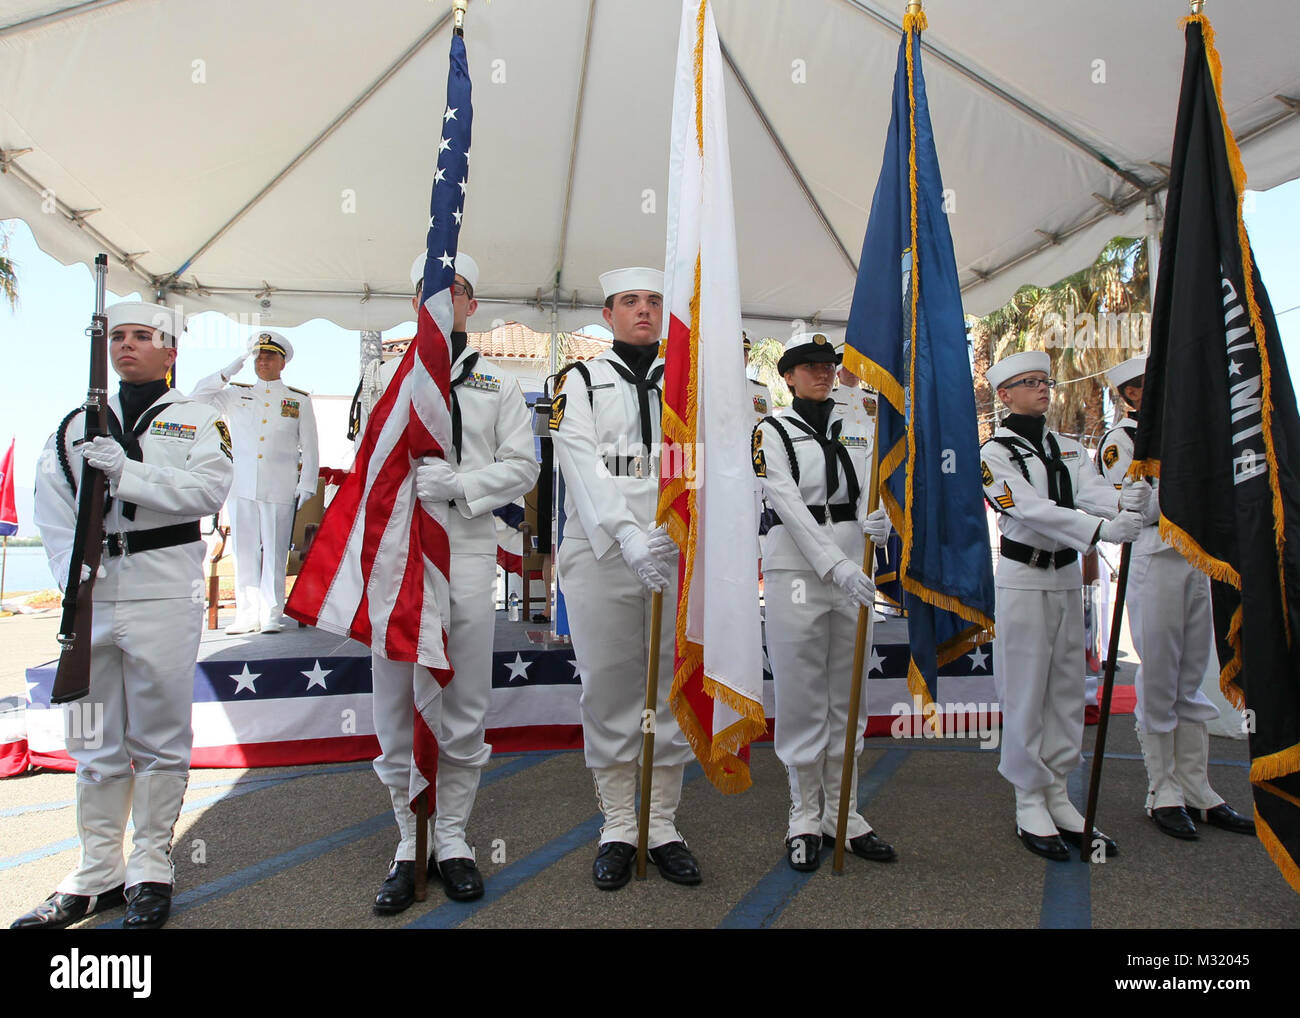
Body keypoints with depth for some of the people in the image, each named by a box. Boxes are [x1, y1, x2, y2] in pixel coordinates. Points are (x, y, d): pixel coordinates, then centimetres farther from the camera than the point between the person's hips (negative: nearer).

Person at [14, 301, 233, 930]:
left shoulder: (197, 420, 6)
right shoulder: (77, 425, 16)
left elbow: (209, 489, -11)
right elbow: (50, 506, 8)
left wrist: (125, 471, -19)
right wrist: (74, 578, -5)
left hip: (164, 593, -4)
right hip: (91, 596, 4)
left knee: (160, 736, 2)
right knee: (95, 742, 11)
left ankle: (151, 870, 16)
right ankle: (97, 872, 23)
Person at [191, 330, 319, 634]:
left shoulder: (299, 400, 10)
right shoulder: (236, 395, 15)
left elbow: (309, 448, 9)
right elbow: (196, 399, 9)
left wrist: (306, 486, 0)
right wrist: (228, 372, 4)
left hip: (280, 489, -2)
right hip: (241, 486, 2)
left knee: (275, 552, -1)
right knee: (245, 552, 4)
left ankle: (271, 614, 6)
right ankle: (247, 614, 11)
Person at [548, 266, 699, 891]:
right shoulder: (580, 381, 7)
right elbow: (584, 468, -8)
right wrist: (629, 538, -23)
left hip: (676, 554, 2)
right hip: (601, 555, -2)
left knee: (673, 692, 7)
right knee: (608, 692, 4)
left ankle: (664, 826, 21)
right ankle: (617, 828, 19)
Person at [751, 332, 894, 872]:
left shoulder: (853, 431, 15)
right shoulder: (771, 431, 0)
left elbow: (866, 496, 5)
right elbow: (789, 505, -13)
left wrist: (877, 524, -20)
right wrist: (836, 565, -23)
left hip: (852, 567, 5)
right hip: (797, 565, -5)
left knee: (848, 693, 10)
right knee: (801, 693, 1)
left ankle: (843, 811, 23)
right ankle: (805, 817, 15)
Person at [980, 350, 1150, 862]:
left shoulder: (1067, 448, 12)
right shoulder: (995, 452, -7)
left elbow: (1092, 492, -7)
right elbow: (1031, 509, -21)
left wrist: (1124, 501, -30)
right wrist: (1101, 529, -32)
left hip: (1067, 577, 6)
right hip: (1023, 579, -6)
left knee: (1067, 690, 10)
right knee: (1026, 693, -1)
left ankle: (1059, 799, 22)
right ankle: (1029, 806, 12)